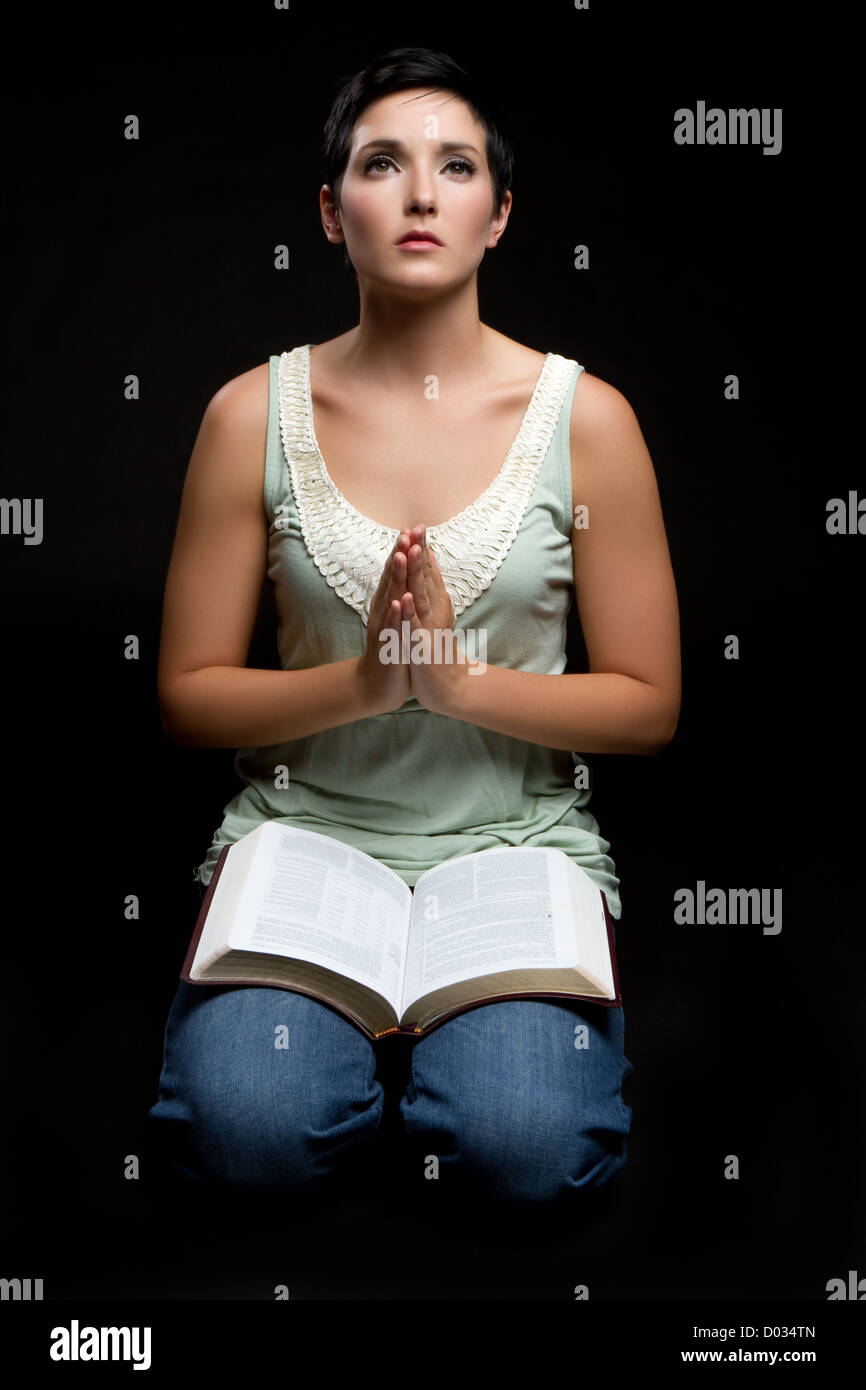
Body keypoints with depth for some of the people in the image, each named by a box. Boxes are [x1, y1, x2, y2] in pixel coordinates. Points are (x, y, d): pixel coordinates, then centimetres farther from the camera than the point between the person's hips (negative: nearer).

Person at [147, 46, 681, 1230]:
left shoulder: (584, 417, -2)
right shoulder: (255, 413, 0)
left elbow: (649, 705, 0)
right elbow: (189, 696, 1)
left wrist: (459, 680, -16)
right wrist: (360, 682, -17)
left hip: (519, 836, 0)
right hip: (302, 824, 1)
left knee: (529, 1152, -22)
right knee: (249, 1133, -23)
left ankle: (485, 1028, 11)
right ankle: (348, 1019, 10)